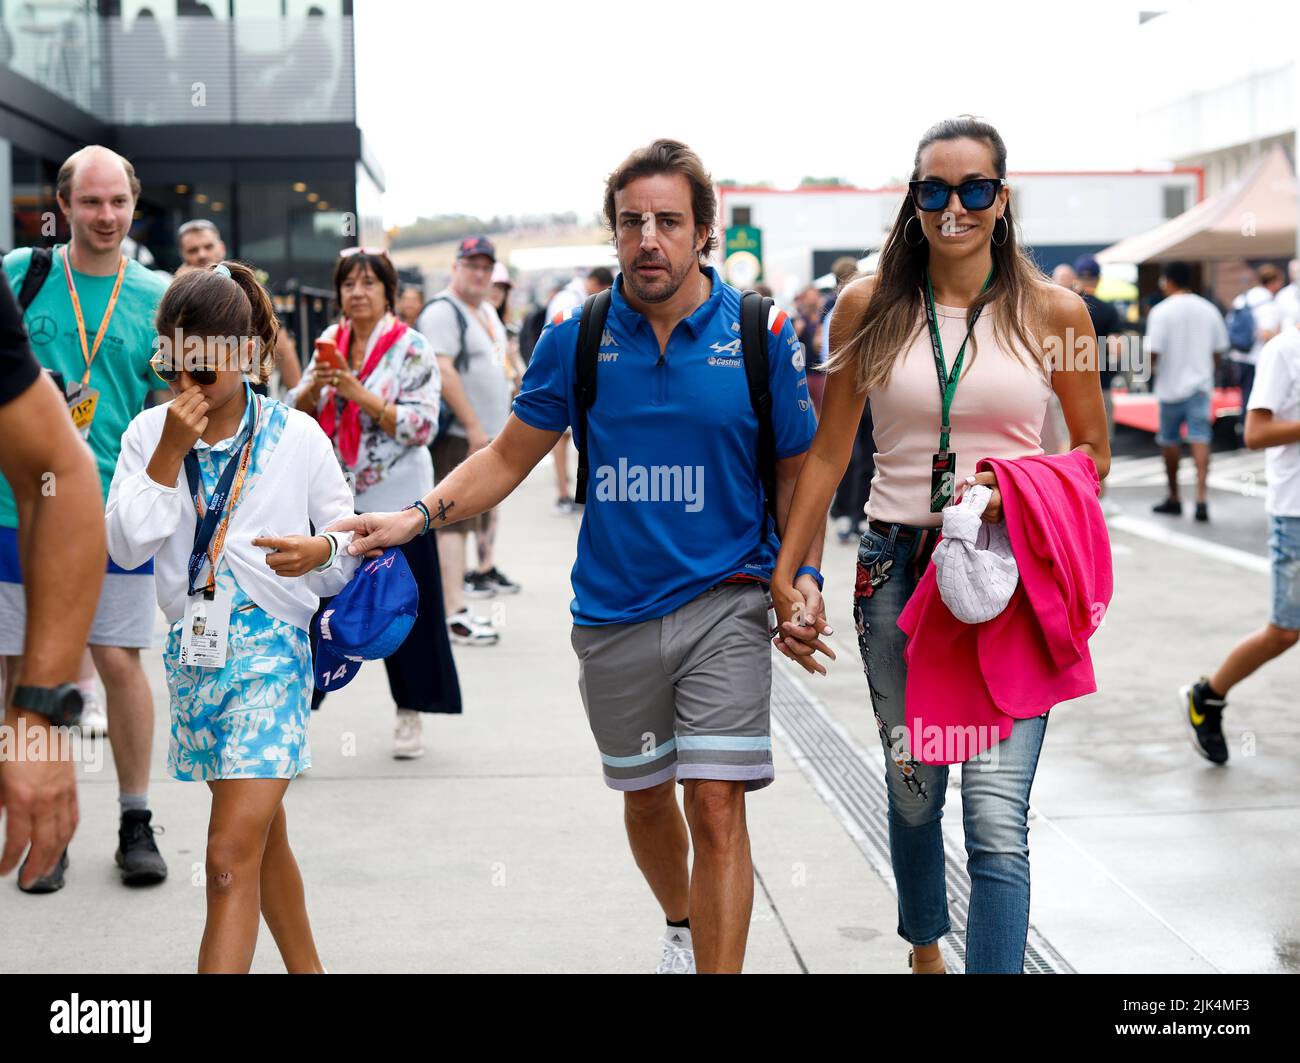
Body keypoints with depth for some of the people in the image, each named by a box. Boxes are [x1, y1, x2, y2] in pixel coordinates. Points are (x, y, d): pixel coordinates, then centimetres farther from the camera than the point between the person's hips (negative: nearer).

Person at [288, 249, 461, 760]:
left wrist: (359, 392, -21)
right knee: (316, 604, 1)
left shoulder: (411, 348, -6)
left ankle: (410, 714, 21)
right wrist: (316, 385, -13)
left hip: (396, 498, -3)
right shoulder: (330, 342, 8)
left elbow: (422, 426, -14)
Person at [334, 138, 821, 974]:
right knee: (645, 800, 19)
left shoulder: (761, 336, -5)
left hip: (724, 602, -3)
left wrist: (804, 576, -7)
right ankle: (682, 924, 47)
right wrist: (416, 518, -6)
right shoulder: (575, 338, -1)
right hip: (614, 614, 3)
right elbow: (509, 457, 6)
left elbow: (798, 472, 5)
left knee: (716, 810, -11)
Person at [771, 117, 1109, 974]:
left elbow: (1094, 453, 8)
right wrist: (788, 576, 4)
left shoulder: (1054, 312, 2)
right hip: (897, 570, 2)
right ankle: (925, 952, 40)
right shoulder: (871, 307, 4)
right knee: (913, 795, 16)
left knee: (997, 815, -12)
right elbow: (829, 453, 7)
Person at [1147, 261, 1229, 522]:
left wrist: (1149, 367, 4)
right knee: (1200, 439, -4)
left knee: (1170, 441, 11)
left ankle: (1174, 498, 21)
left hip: (1172, 385, -3)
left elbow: (1154, 352, -16)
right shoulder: (1209, 310, 5)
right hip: (1201, 383, 3)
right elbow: (1219, 350, 10)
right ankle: (1201, 498, -18)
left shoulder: (1162, 311, -11)